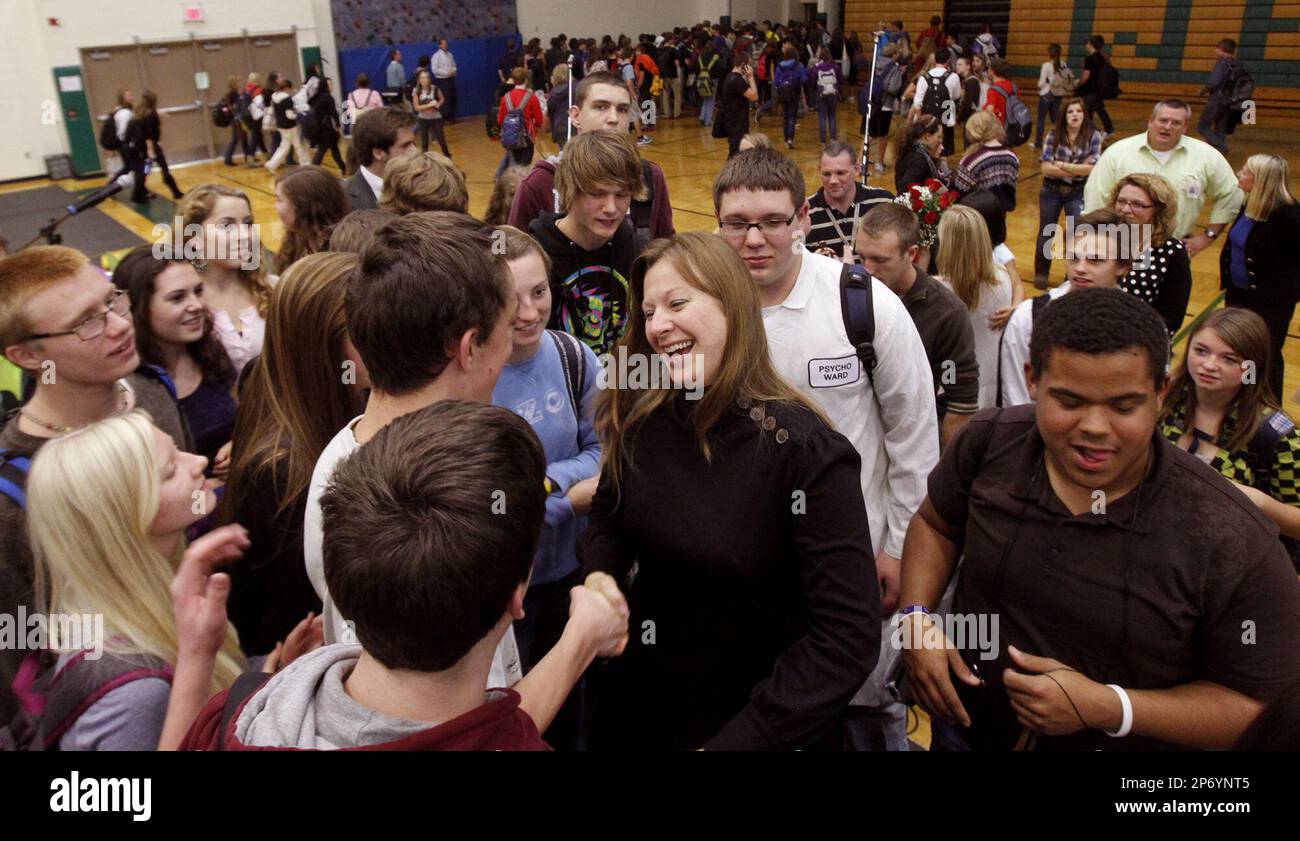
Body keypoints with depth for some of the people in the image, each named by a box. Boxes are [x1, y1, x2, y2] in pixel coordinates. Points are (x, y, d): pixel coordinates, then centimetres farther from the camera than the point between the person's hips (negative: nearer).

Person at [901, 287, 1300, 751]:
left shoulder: (1234, 545, -26)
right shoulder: (989, 442, -18)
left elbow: (1260, 705, -16)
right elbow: (936, 523, 1)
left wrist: (1109, 708, -28)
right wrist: (918, 620, -14)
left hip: (1119, 739, -2)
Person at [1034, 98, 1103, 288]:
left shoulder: (1093, 136, -9)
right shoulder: (1053, 135, -7)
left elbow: (1091, 168, -15)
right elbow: (1046, 167, -15)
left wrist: (1061, 165, -14)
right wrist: (1078, 169, -16)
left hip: (1078, 193, -1)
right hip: (1051, 190, 1)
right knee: (1046, 232, 13)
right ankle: (1041, 273, 30)